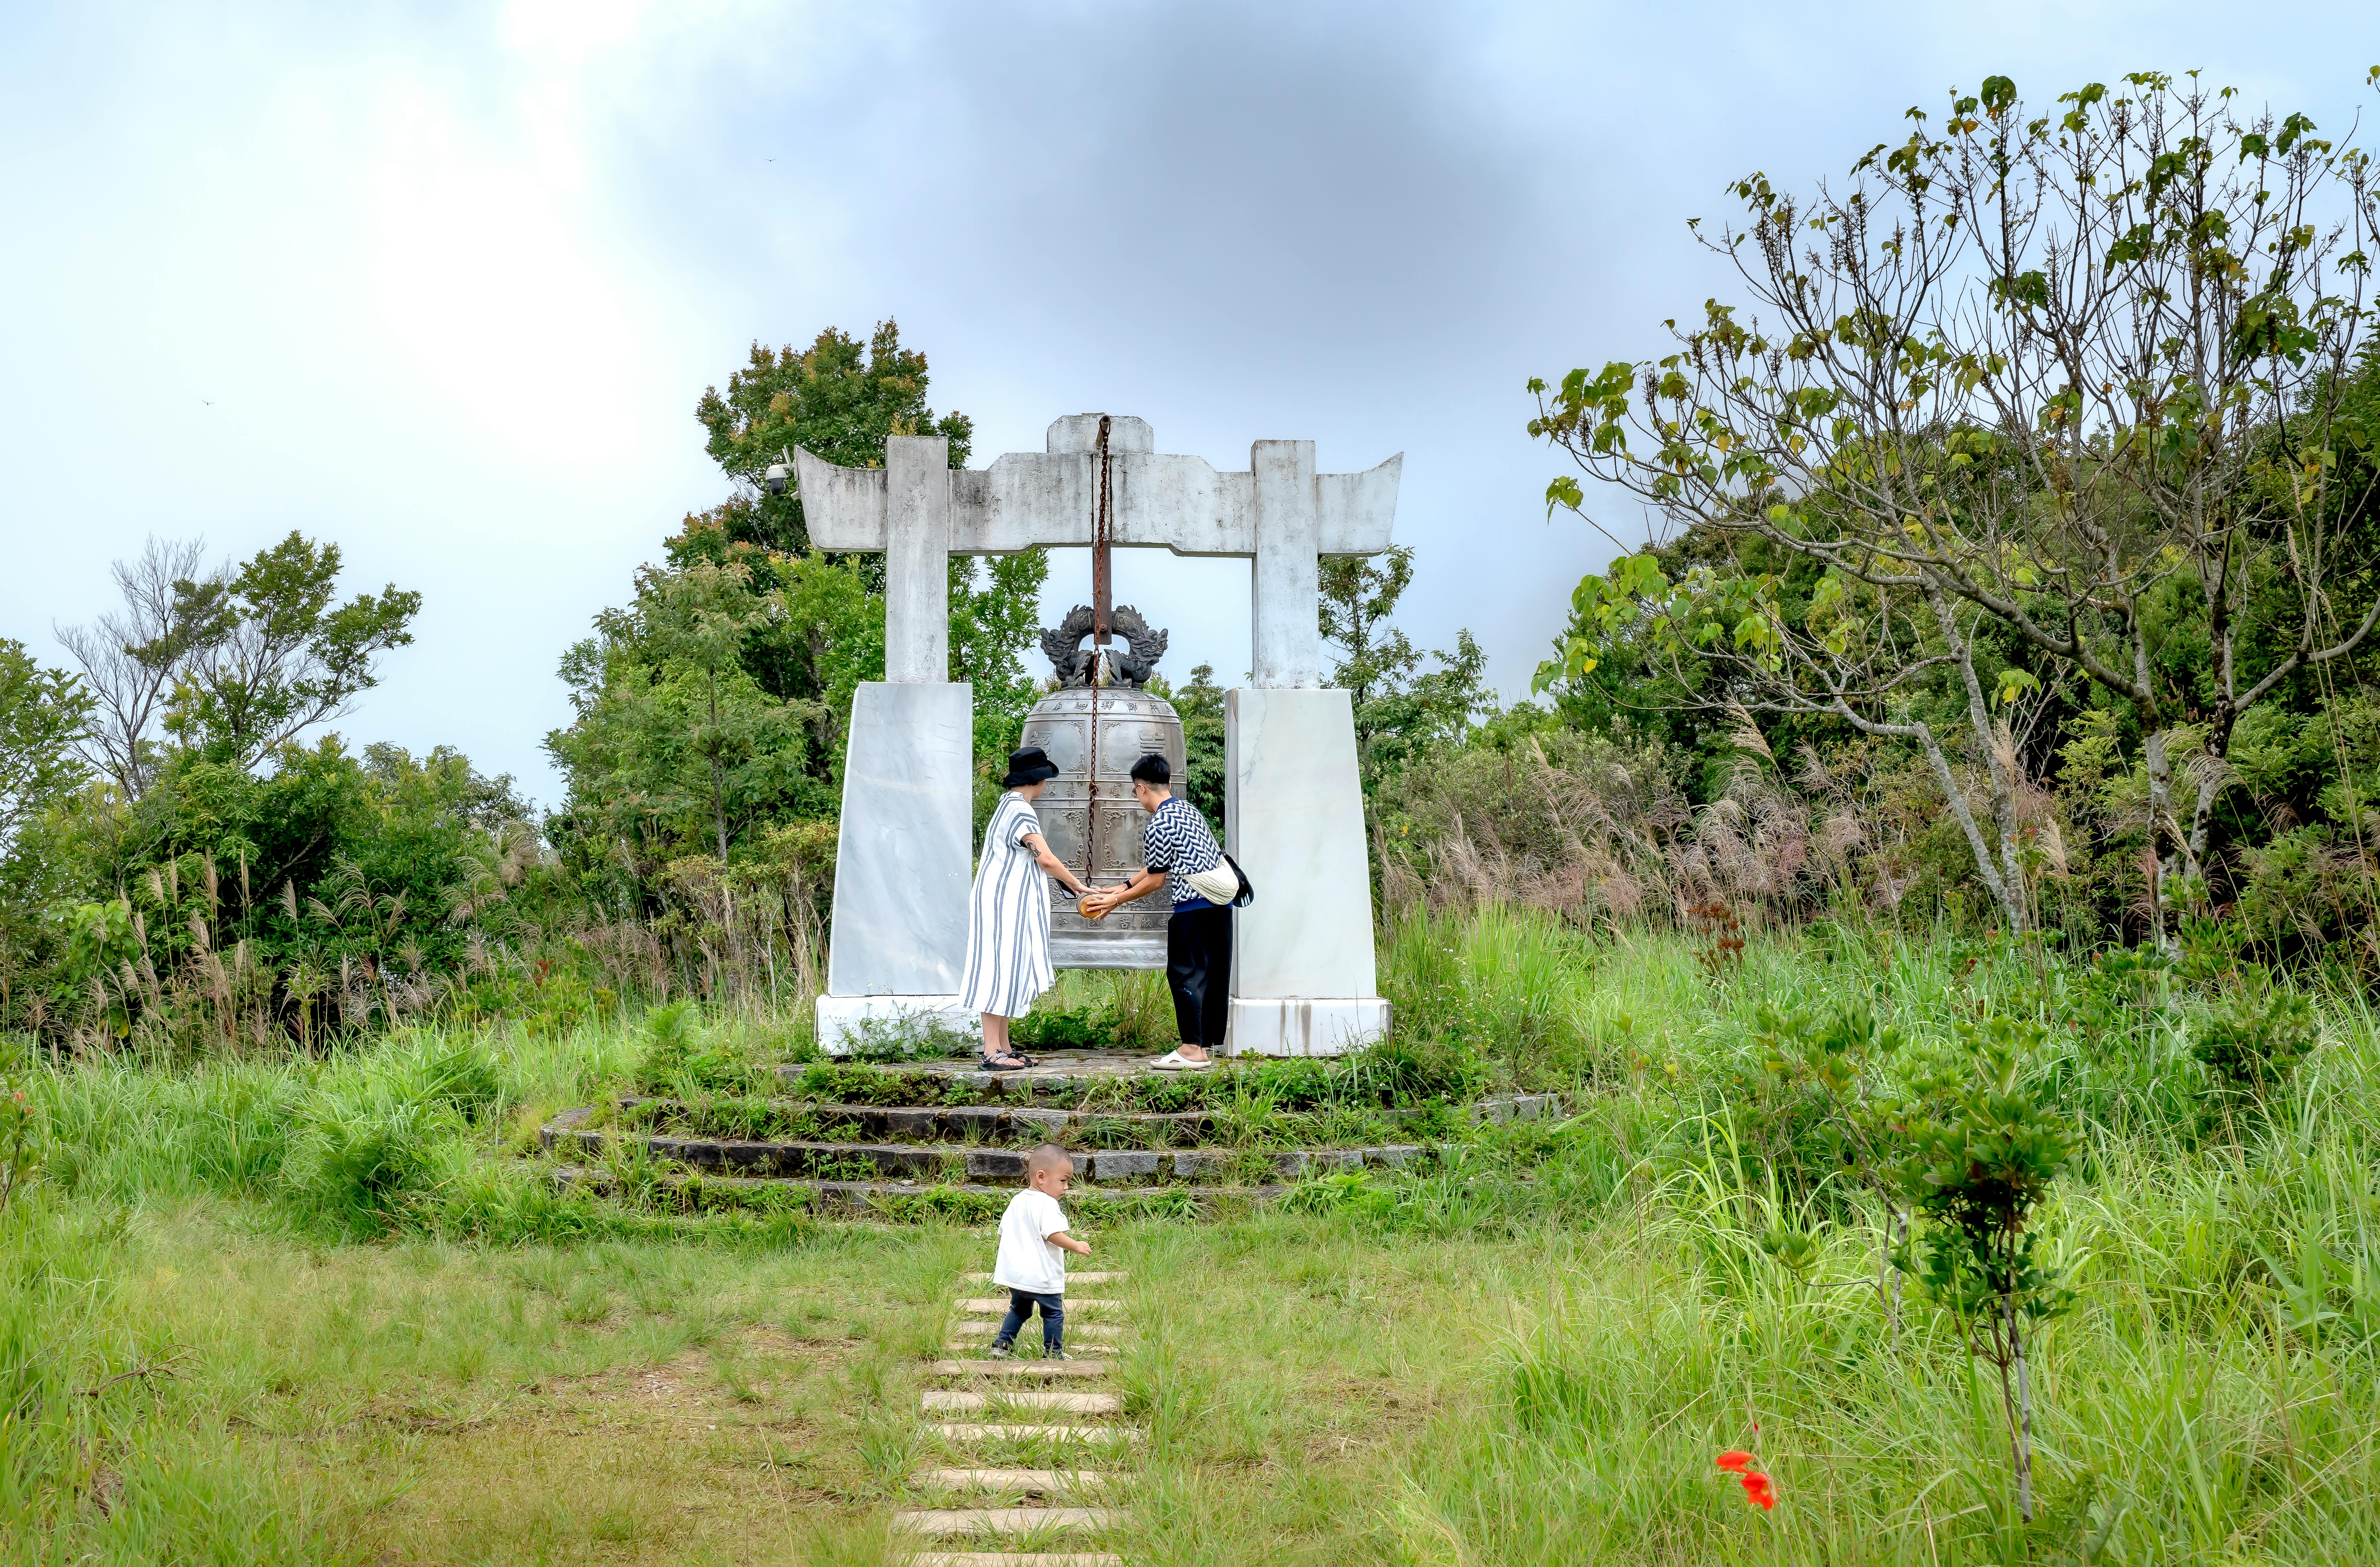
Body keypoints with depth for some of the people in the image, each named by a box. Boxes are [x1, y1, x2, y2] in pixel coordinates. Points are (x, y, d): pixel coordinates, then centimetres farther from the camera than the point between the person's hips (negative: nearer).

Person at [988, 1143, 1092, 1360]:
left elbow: (1003, 1232, 17)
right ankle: (1053, 1353, 12)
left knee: (1019, 1309, 25)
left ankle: (1002, 1345, 19)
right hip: (1043, 1276, -7)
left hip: (1015, 1274, 8)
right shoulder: (1047, 1204, -16)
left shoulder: (1016, 1202, 11)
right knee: (1053, 1313, 9)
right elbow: (1053, 1234, -24)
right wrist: (1077, 1246, -13)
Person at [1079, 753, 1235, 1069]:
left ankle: (1193, 1049, -3)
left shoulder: (1158, 826, -11)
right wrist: (1123, 888, 24)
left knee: (1185, 974, -2)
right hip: (1221, 903, 9)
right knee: (1215, 975, 11)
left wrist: (1117, 901, 5)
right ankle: (1209, 1045, 16)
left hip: (1192, 906, -9)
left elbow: (1157, 879, -7)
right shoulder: (1188, 809, 17)